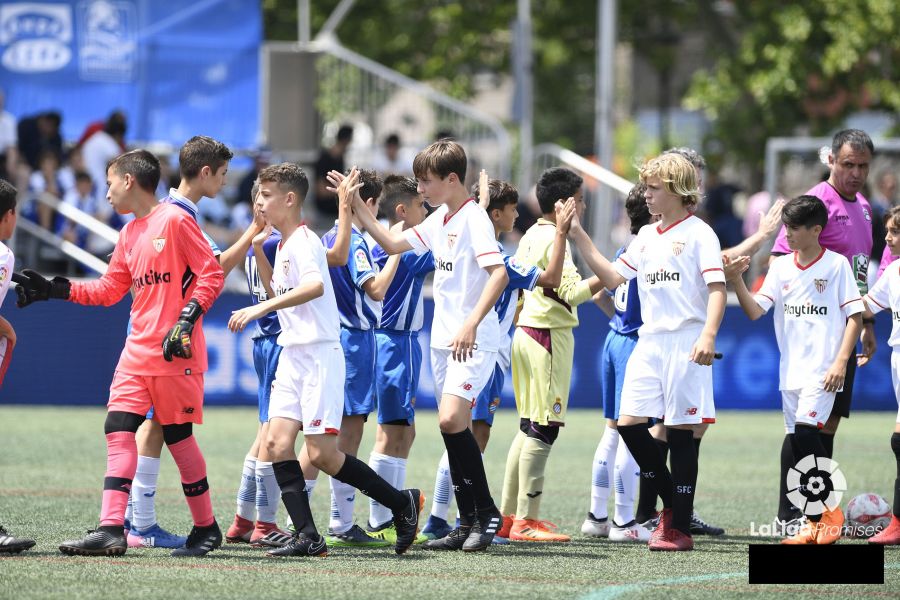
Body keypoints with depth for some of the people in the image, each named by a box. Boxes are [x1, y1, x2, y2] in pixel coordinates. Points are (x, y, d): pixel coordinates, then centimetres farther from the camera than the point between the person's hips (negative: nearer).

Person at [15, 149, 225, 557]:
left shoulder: (175, 221, -8)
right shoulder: (129, 234, 17)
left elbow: (211, 275, -10)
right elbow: (109, 290, 23)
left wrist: (186, 320, -19)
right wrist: (55, 290, 16)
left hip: (175, 354, -8)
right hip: (137, 353, 8)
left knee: (179, 437, -1)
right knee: (118, 431, -3)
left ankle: (205, 529, 13)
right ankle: (111, 530, -8)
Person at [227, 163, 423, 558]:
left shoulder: (303, 240, -12)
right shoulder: (284, 245, 18)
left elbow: (315, 286, -33)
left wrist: (261, 308, -36)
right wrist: (259, 253, 23)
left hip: (319, 355, -9)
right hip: (292, 355, 9)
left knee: (321, 453, -10)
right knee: (277, 443, -5)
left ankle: (402, 503, 5)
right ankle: (307, 536, -8)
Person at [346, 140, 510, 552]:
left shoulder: (473, 218, -13)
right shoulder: (438, 220, 14)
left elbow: (499, 273, -24)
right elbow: (392, 243, 25)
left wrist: (472, 324, -33)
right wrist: (357, 206, 18)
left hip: (473, 343, -9)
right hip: (443, 340, 9)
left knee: (451, 420, -21)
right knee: (452, 427, 7)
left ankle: (487, 513, -9)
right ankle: (469, 522, 12)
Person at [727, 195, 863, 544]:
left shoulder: (836, 265, -4)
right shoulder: (781, 267, 9)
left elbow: (854, 315, -4)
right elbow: (755, 311, 3)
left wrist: (841, 361, -13)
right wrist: (737, 283, -15)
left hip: (822, 371, -6)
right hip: (790, 370, 6)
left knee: (806, 430, -21)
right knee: (797, 442, 6)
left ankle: (830, 511, -7)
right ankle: (815, 525, 12)